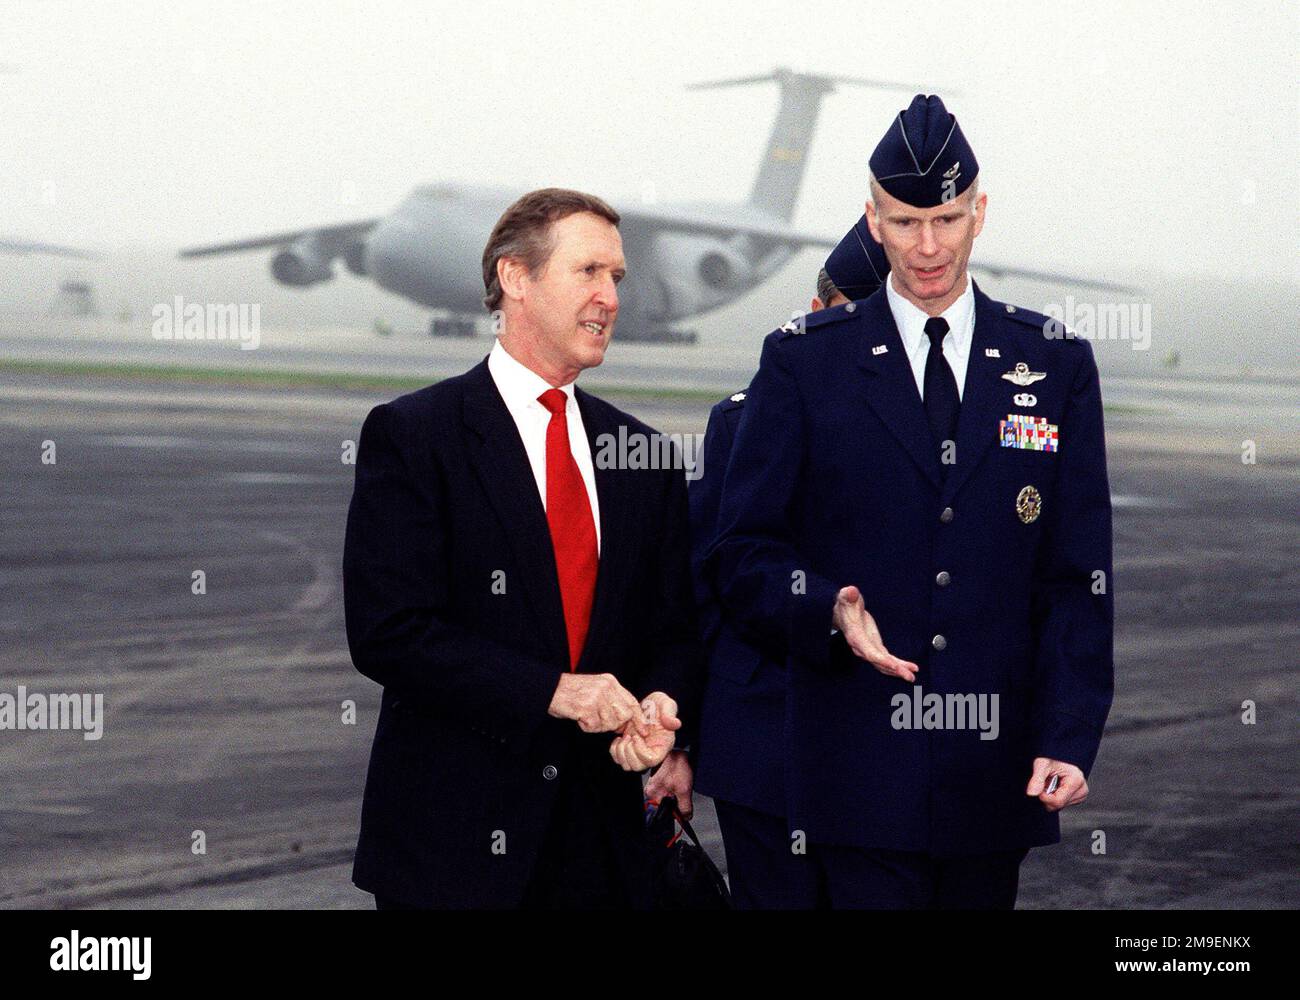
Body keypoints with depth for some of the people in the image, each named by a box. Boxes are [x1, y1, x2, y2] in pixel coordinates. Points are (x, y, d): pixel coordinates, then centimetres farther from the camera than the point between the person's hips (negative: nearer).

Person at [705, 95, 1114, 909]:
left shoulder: (1056, 365, 9)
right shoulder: (806, 362, 4)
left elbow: (1079, 575, 6)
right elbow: (744, 553, 4)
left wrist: (1068, 739, -5)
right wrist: (829, 611, -16)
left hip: (997, 772, 2)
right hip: (861, 770, -2)